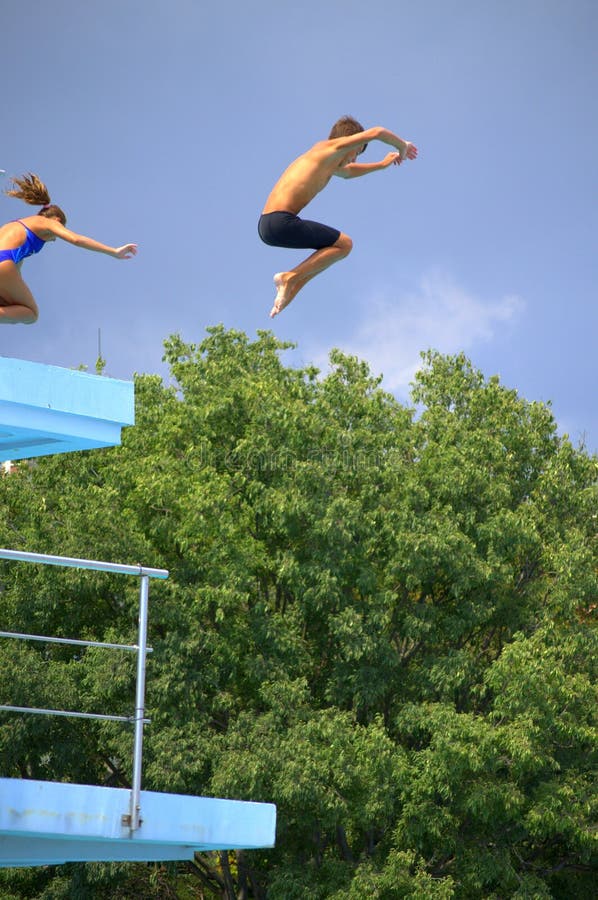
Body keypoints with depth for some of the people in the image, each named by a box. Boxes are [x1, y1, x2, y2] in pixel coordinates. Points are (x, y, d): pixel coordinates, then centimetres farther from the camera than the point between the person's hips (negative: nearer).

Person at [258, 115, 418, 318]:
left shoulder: (327, 162, 27)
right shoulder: (328, 148, -1)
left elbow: (347, 172, 50)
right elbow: (376, 133, -3)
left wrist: (383, 164, 58)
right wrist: (403, 146, 15)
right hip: (281, 222, -10)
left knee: (330, 248, 25)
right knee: (344, 244, -1)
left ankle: (289, 291, 14)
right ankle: (290, 277, -8)